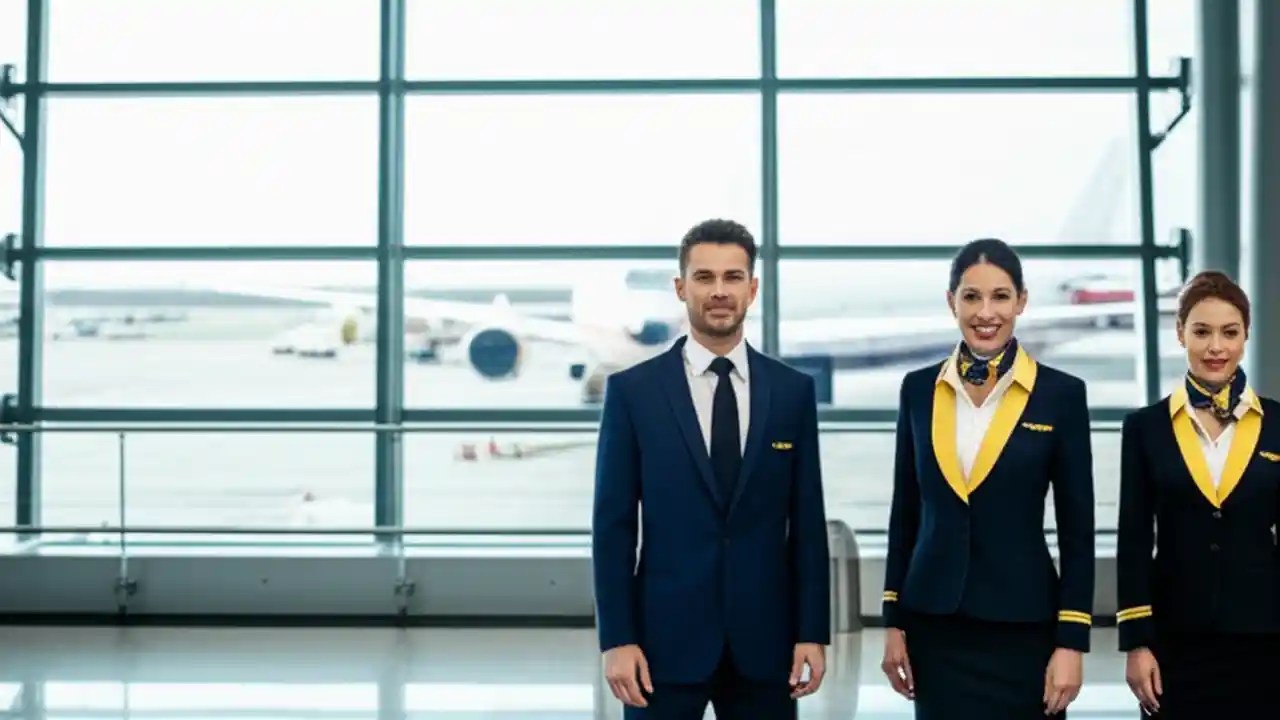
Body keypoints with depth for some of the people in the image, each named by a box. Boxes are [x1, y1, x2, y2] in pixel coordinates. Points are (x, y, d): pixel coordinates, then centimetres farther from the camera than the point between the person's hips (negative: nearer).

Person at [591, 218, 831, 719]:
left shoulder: (793, 390, 5)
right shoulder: (632, 390, -1)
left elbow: (807, 521, 6)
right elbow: (613, 526, -2)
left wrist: (813, 632, 1)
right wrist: (616, 639, -7)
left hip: (764, 639, 2)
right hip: (665, 636, -2)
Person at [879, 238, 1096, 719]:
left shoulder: (1060, 393, -3)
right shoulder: (919, 389, 4)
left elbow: (1077, 531, -3)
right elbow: (904, 514, 8)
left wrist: (1072, 641, -8)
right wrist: (894, 622, 5)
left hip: (1022, 625, -2)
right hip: (936, 624, 2)